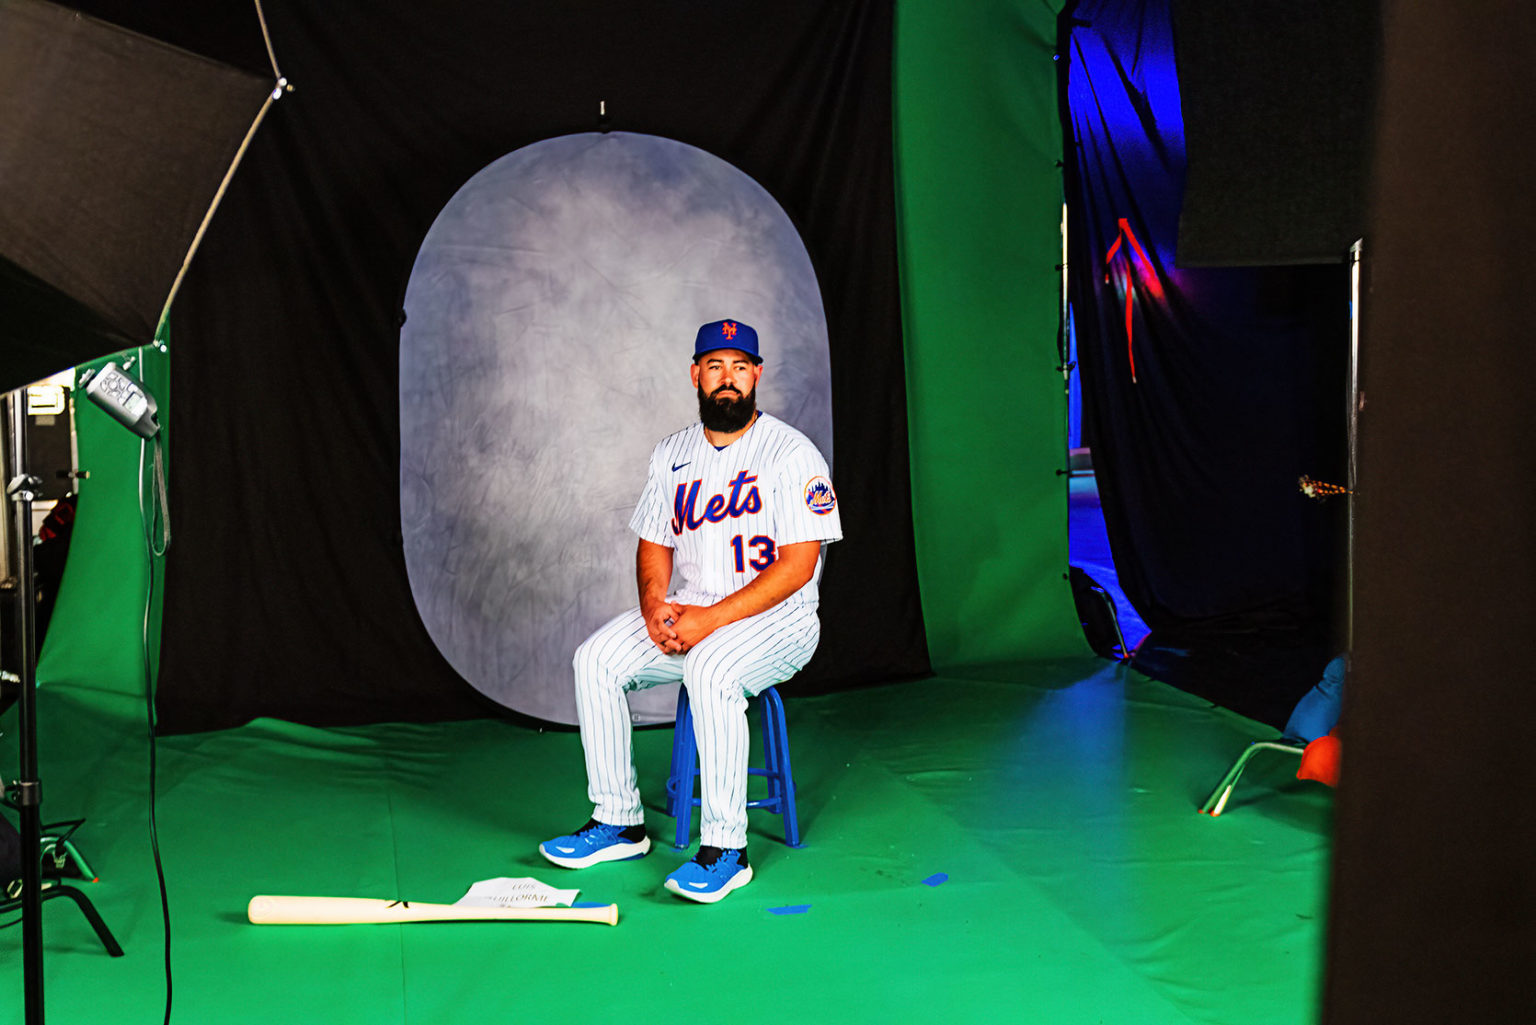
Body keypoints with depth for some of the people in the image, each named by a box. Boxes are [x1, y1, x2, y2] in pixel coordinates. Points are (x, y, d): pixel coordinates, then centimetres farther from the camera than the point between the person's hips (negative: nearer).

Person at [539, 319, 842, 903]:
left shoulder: (792, 454, -11)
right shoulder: (672, 455, 9)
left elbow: (798, 564, -18)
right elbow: (654, 543, 14)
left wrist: (711, 619, -25)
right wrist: (654, 604, -9)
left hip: (776, 619, -6)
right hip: (688, 615, 6)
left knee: (710, 667, -35)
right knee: (595, 659, -12)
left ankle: (725, 849, -27)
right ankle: (619, 823, 0)